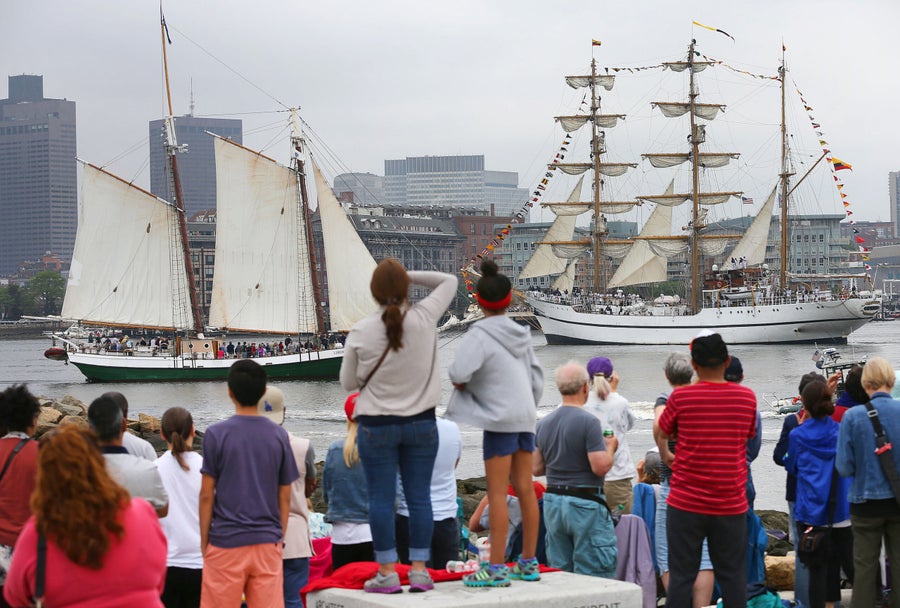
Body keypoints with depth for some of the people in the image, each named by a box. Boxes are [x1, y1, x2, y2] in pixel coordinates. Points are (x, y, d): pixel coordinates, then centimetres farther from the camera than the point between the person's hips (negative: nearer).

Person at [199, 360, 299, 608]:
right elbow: (285, 497, 6)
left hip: (226, 541, -2)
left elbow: (207, 495, -4)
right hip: (268, 542, 3)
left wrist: (204, 541, 4)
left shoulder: (216, 434, -5)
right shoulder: (278, 435, 3)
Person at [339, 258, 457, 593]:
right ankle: (419, 570, 8)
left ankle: (387, 572, 4)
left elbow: (348, 383, 1)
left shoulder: (361, 333, -9)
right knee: (419, 497, 6)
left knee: (381, 498, 3)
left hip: (377, 425, -1)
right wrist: (409, 275, 4)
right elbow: (448, 281, 10)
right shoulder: (424, 319, -7)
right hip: (421, 424, 2)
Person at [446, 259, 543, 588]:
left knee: (497, 494, -6)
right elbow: (537, 378, 13)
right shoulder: (520, 334, 11)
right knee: (525, 490, 10)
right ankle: (529, 563, 15)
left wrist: (462, 384, -1)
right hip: (526, 416, 7)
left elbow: (459, 374, -22)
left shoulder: (480, 334, -11)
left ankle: (496, 568, -6)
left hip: (499, 419, -7)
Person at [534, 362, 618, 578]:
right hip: (584, 504, -7)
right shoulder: (589, 422, -15)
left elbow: (536, 468, 11)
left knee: (558, 572, 11)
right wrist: (610, 447, 0)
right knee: (596, 575, -2)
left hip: (552, 503, 7)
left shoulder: (544, 423, 7)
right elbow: (601, 467, -19)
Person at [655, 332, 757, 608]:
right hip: (731, 503, 2)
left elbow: (664, 432, 9)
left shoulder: (680, 397, -9)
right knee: (733, 577, 8)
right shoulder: (747, 397, -2)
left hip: (687, 503, -2)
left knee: (681, 575, 3)